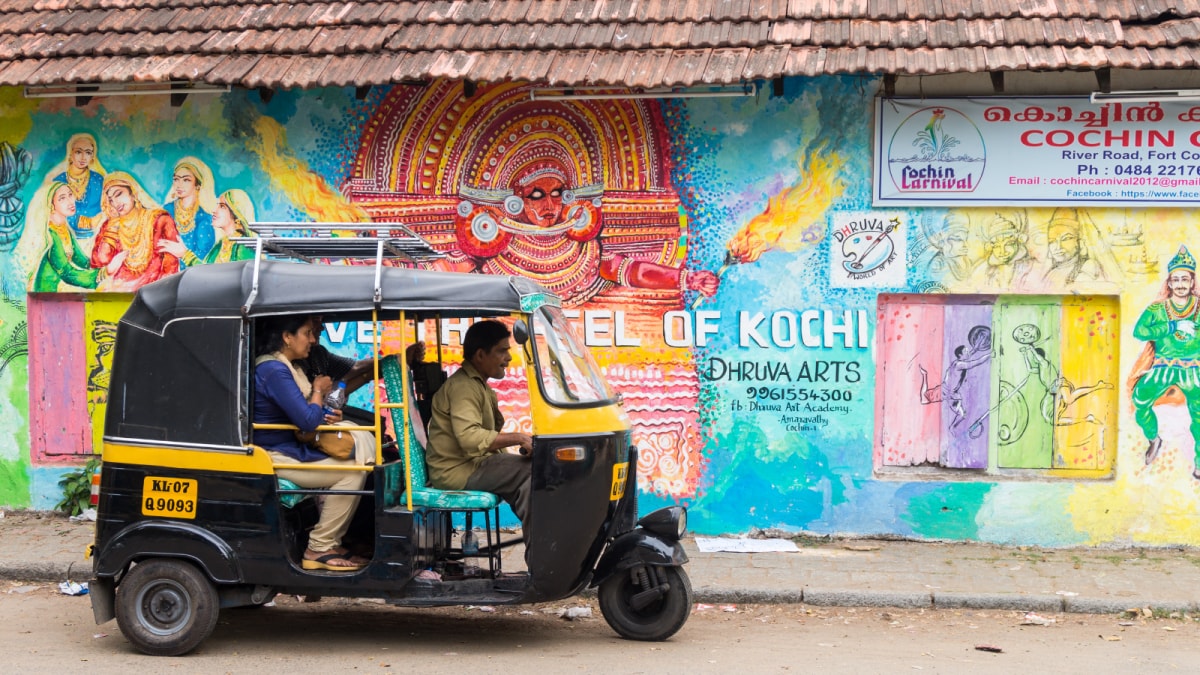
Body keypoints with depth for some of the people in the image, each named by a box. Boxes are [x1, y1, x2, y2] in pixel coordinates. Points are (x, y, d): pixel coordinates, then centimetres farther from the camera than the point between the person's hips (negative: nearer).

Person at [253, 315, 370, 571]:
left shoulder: (286, 366, 12)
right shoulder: (273, 371, -21)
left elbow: (301, 414, 21)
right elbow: (307, 420, -25)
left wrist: (326, 416, 0)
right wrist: (318, 391, -6)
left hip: (291, 447, 11)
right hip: (274, 458, -11)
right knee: (352, 472, -16)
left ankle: (330, 543, 5)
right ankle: (319, 549, -8)